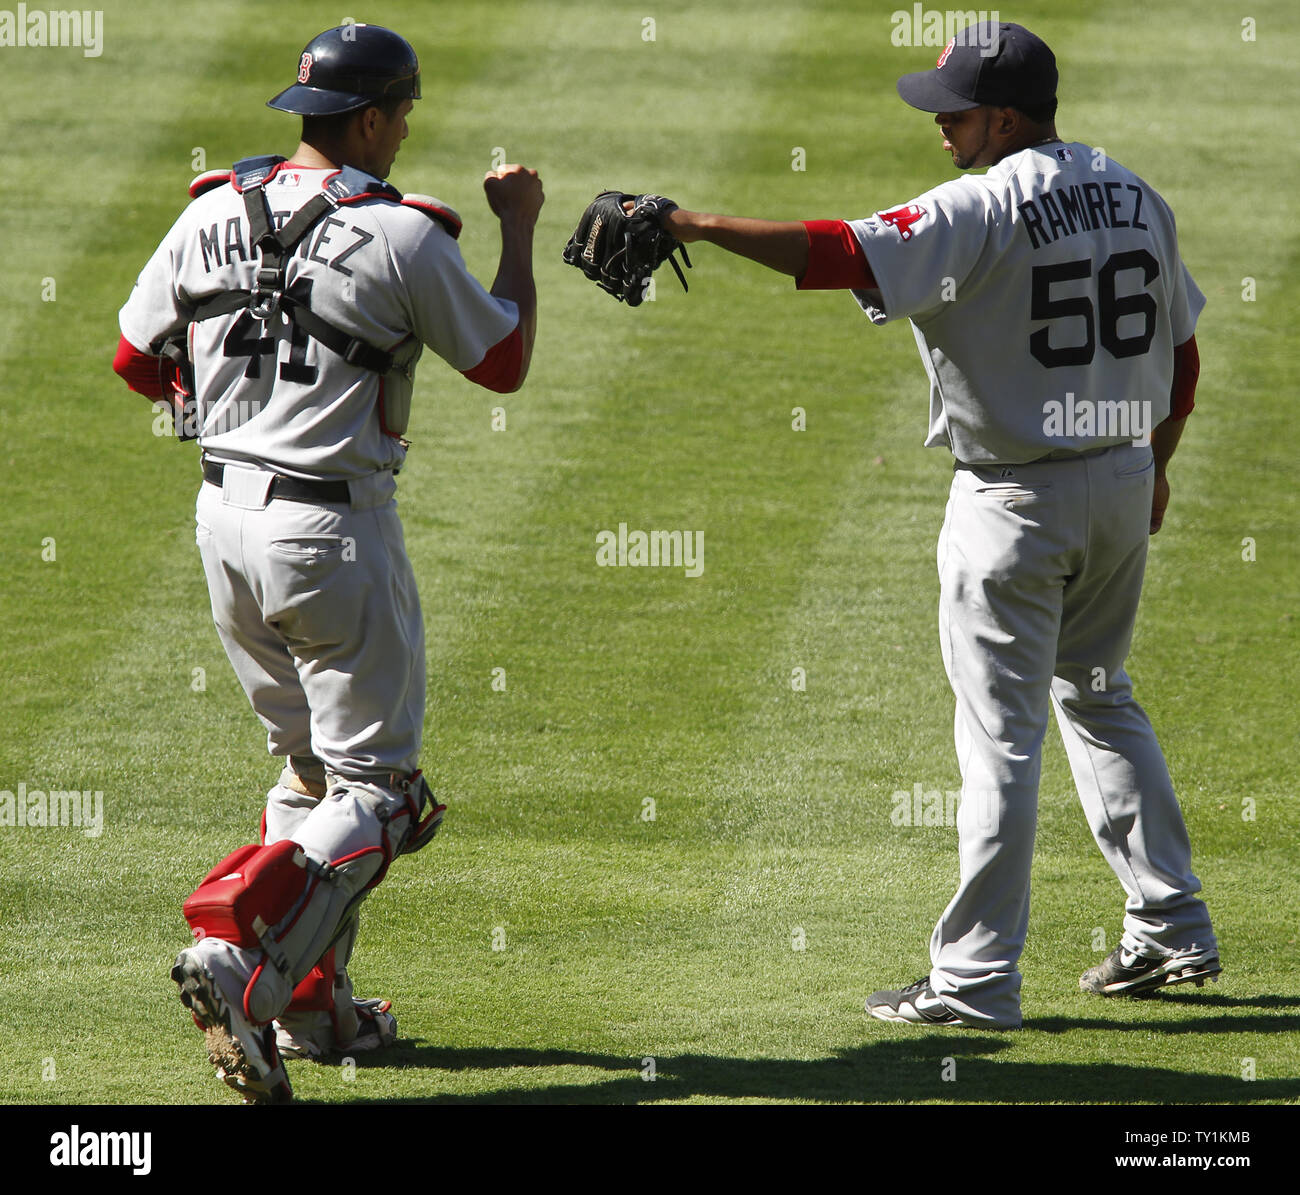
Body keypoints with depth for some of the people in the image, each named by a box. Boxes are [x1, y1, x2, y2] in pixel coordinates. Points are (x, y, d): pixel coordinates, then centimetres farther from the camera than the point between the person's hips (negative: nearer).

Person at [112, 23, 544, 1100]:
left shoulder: (212, 213, 2)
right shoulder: (403, 239, -14)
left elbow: (137, 359, 10)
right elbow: (506, 361, 0)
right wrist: (519, 231, 12)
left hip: (225, 517, 7)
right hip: (333, 530, -7)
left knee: (312, 766, 21)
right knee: (376, 787, 0)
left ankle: (313, 1005, 19)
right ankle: (239, 954, -21)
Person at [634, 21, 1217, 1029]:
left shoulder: (984, 210, -18)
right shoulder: (1136, 198, 5)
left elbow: (840, 255, -29)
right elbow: (1181, 353, 13)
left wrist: (695, 224, -26)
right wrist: (1155, 470, 26)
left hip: (1018, 497, -7)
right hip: (1124, 482, 7)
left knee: (1000, 735, -3)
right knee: (1098, 698, 23)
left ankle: (977, 980, -1)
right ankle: (1176, 933, 24)